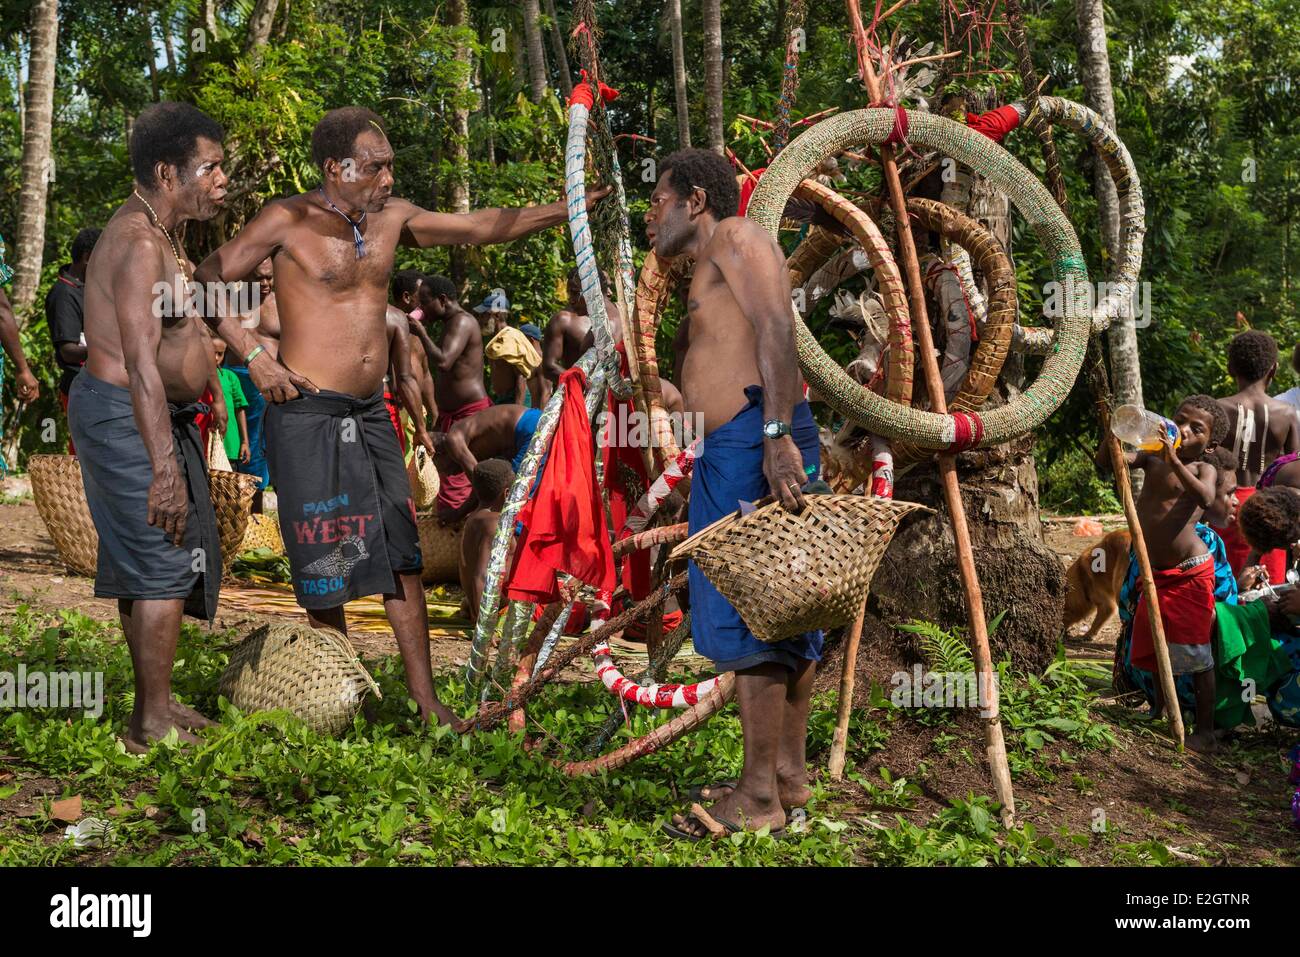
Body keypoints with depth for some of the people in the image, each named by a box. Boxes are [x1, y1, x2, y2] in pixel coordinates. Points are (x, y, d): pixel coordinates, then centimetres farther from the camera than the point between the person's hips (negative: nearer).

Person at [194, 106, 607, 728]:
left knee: (402, 556, 6)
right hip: (307, 413, -6)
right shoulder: (288, 221, -9)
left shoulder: (391, 217, 8)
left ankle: (426, 703, 14)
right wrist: (253, 357, -12)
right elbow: (206, 283, -5)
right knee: (326, 565, 1)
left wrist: (564, 209, 5)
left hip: (370, 413, 6)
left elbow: (485, 228, 13)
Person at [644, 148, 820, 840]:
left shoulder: (736, 237, -2)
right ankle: (790, 772, 16)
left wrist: (776, 433, -28)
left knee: (743, 613, -12)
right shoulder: (713, 265, 28)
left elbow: (776, 328, -18)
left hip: (754, 439, -10)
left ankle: (758, 795, -9)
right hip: (728, 449, 10)